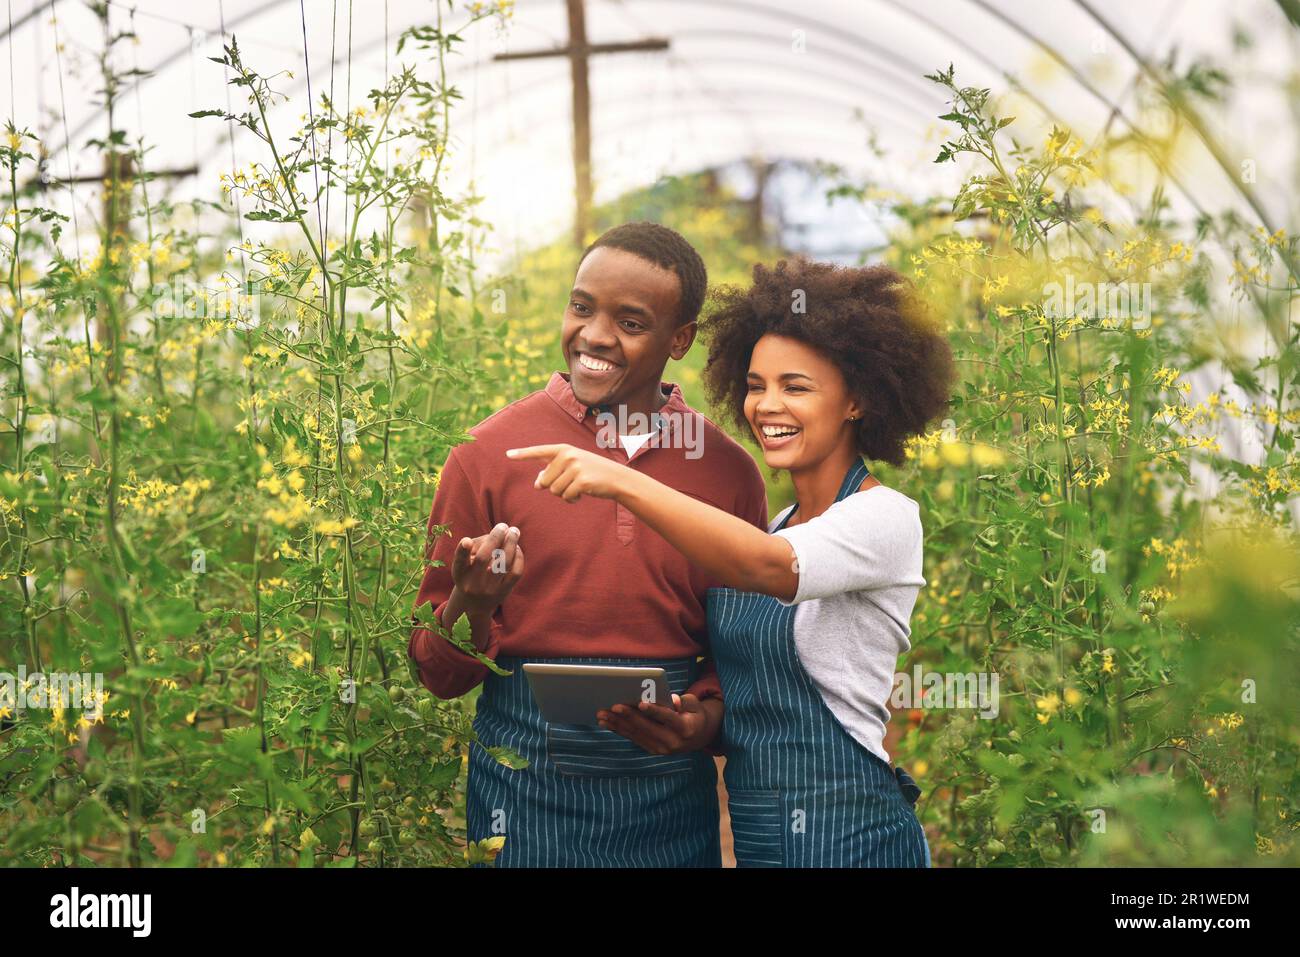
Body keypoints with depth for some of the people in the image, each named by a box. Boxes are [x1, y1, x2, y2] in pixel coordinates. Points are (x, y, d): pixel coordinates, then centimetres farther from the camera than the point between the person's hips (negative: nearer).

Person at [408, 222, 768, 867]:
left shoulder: (729, 470, 0)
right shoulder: (488, 453, -5)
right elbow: (438, 673, -1)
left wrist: (711, 714, -10)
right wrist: (471, 606, -21)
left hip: (672, 797, 2)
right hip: (526, 783, -1)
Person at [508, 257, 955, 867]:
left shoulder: (887, 518, -11)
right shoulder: (772, 529, 11)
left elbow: (772, 568, -32)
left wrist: (622, 482, -38)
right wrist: (677, 723, -6)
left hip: (845, 839, -7)